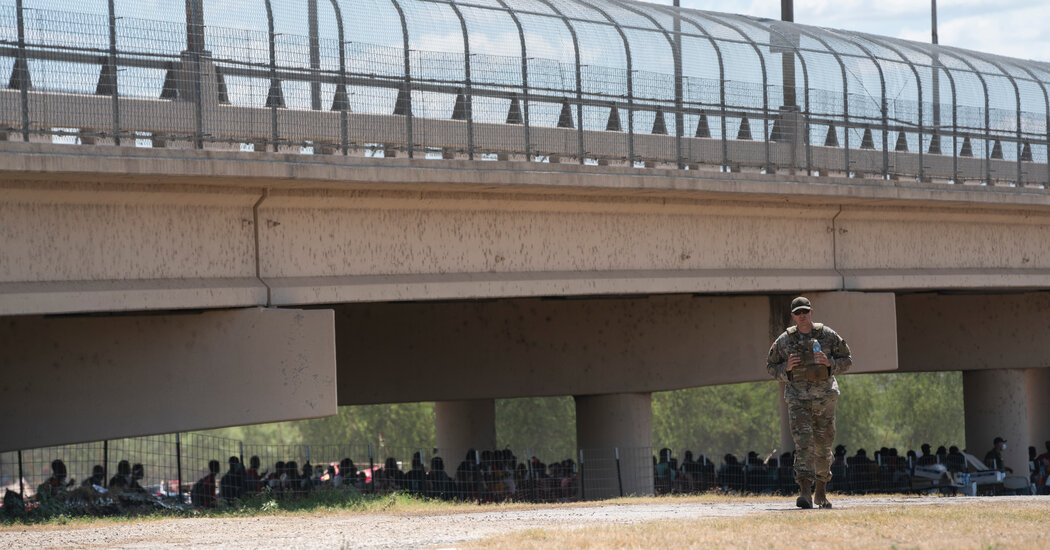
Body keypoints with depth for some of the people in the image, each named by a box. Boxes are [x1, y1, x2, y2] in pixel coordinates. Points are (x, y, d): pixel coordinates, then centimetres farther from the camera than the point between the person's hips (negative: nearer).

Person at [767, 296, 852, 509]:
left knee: (823, 446, 9)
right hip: (798, 398, -1)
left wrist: (829, 363, -13)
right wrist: (786, 368, -10)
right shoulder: (784, 341, 2)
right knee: (803, 443, -16)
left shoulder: (828, 336, 2)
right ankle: (805, 492, -25)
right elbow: (771, 366, 11)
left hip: (824, 397, 1)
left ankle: (821, 492, 25)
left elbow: (846, 361, 7)